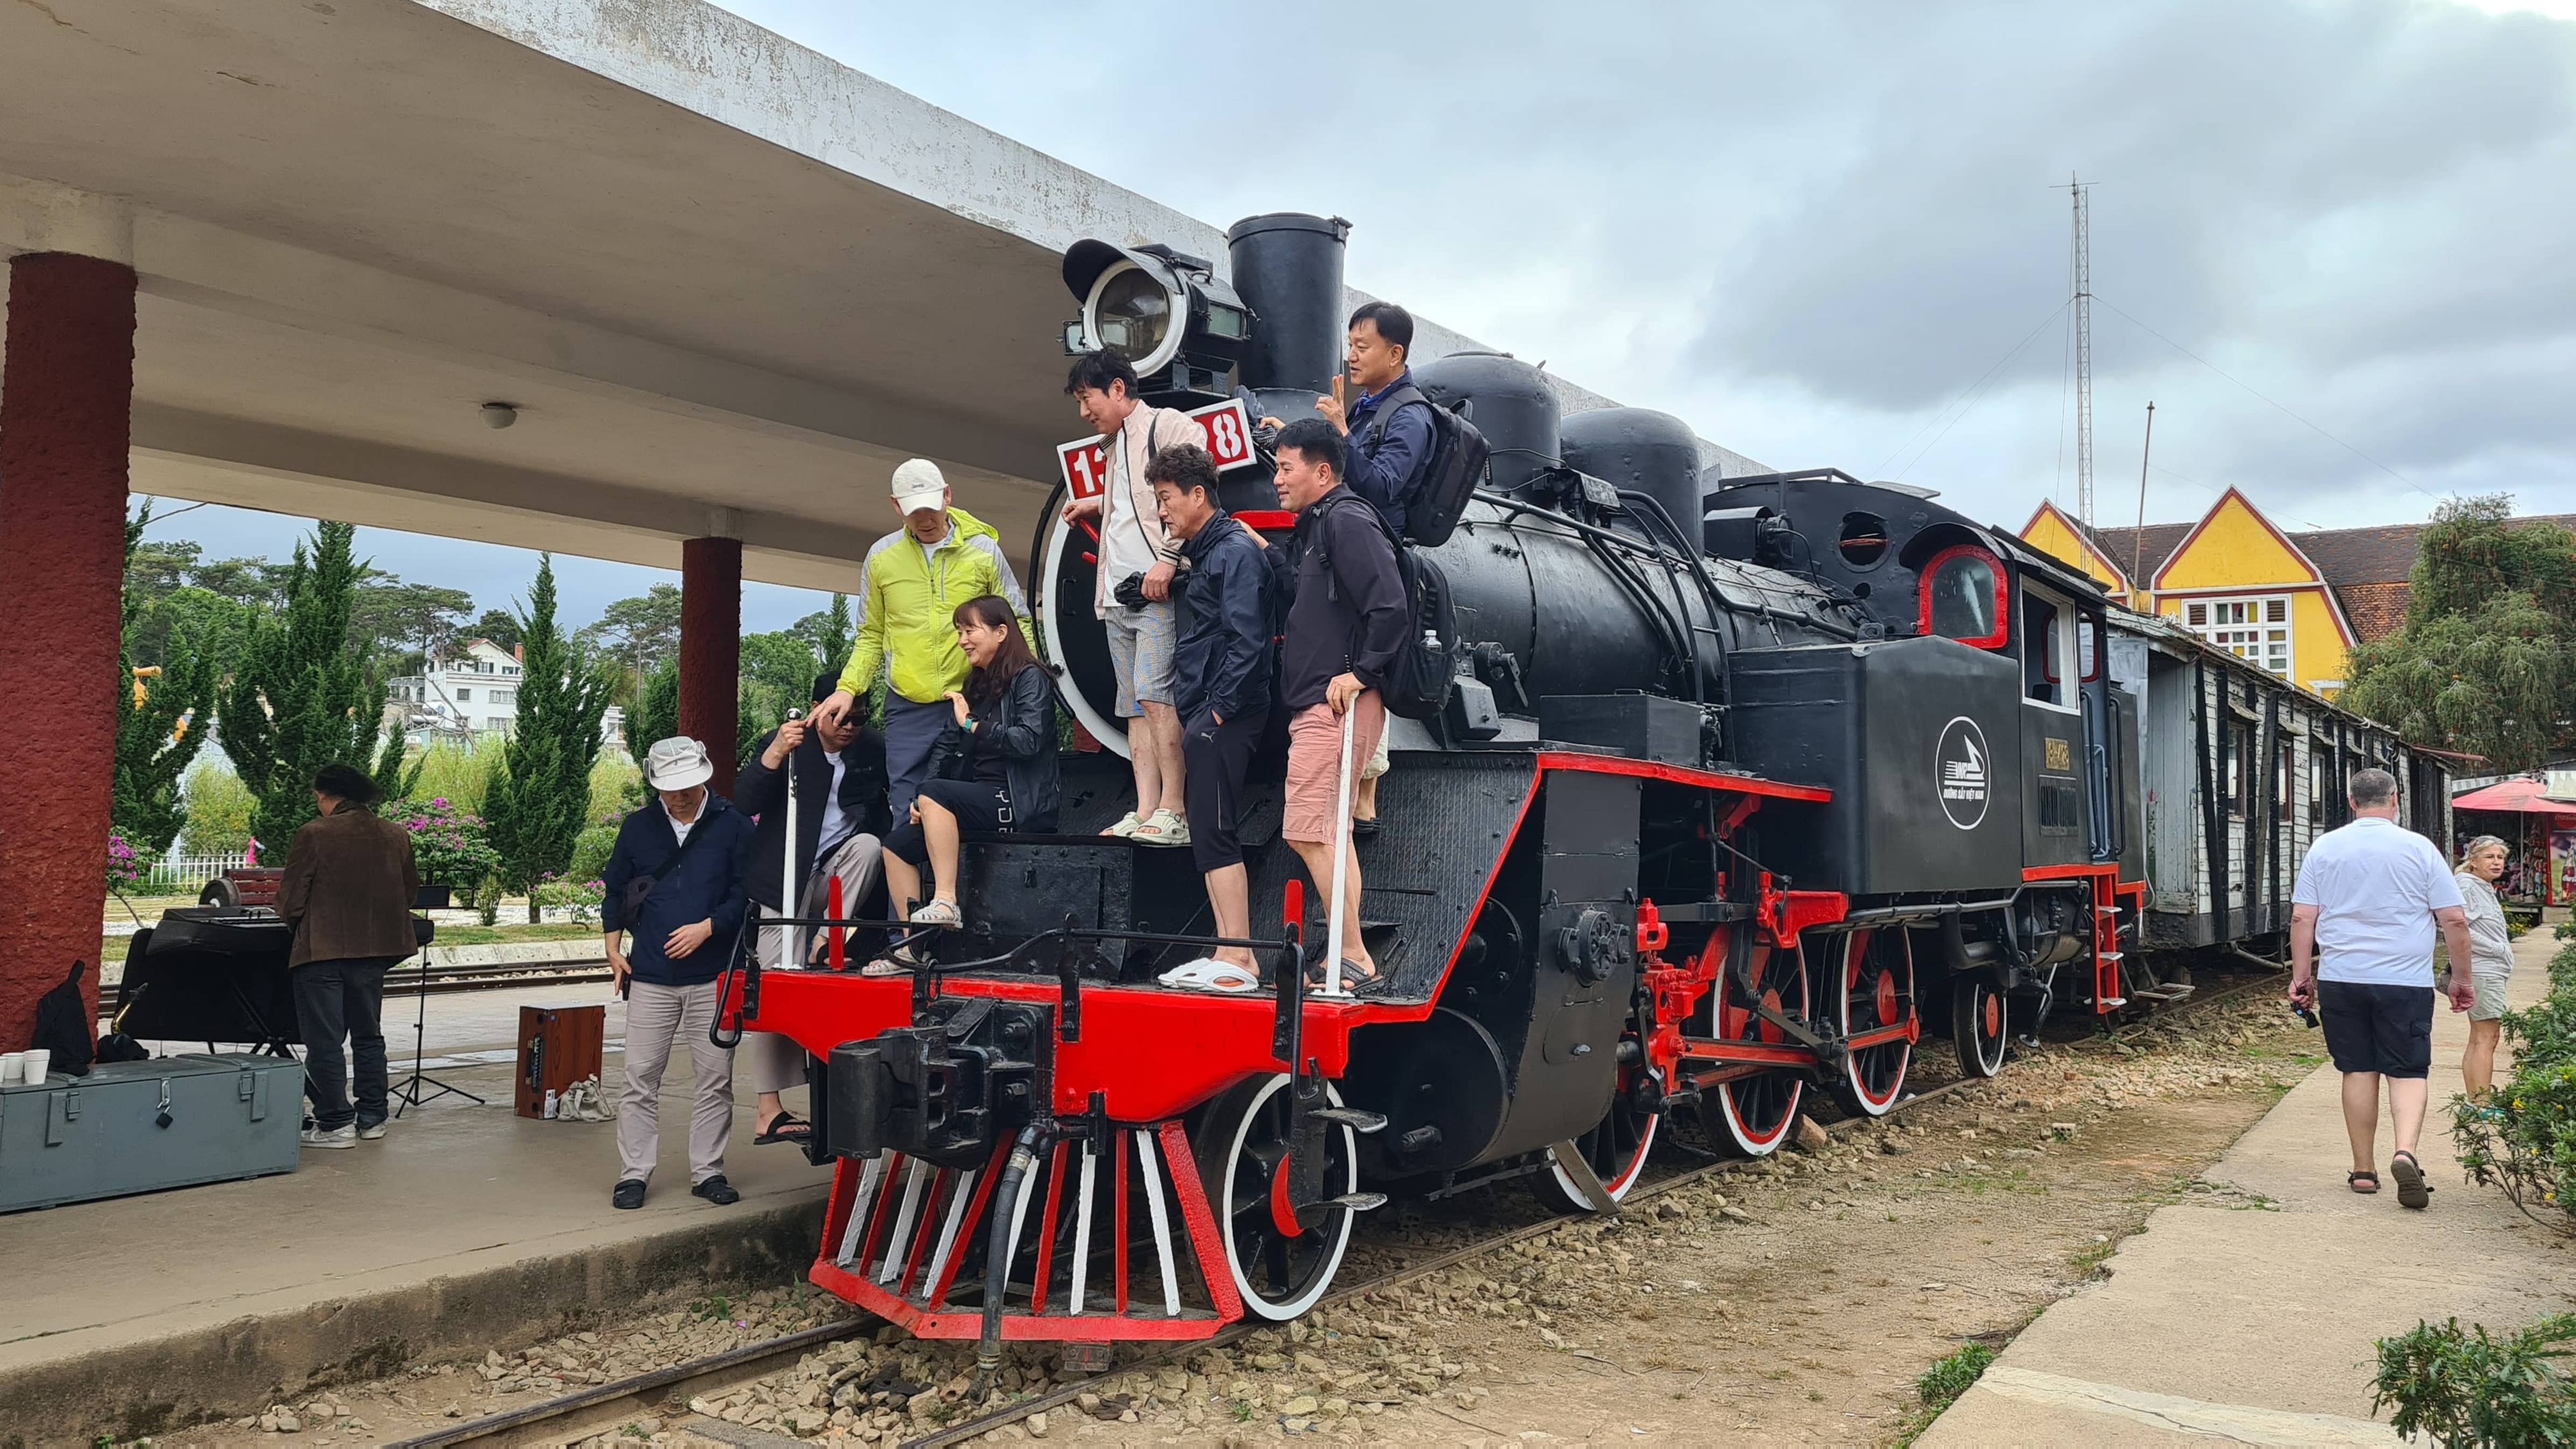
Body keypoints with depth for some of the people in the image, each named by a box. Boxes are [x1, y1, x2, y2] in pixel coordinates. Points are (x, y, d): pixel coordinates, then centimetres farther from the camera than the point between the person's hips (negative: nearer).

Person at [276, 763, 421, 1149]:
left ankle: (335, 1124, 5)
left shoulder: (315, 834, -13)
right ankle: (372, 1117, 23)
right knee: (368, 1034, 17)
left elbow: (290, 903, -10)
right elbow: (411, 893, 11)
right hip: (373, 950, 6)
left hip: (322, 952, -5)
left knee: (324, 1039, 3)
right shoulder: (396, 836, 2)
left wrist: (286, 912, 13)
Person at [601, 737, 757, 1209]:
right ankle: (633, 1174, 12)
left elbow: (746, 894, -1)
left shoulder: (732, 826, 0)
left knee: (715, 1080, 4)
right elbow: (614, 891, 17)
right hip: (650, 977, 2)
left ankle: (708, 1171, 15)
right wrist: (613, 949, 9)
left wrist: (706, 928, -12)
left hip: (713, 977, -1)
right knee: (641, 1079, 3)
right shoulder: (638, 828, 8)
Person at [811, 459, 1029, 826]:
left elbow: (1017, 622, 6)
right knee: (907, 809, 0)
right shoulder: (881, 557, 6)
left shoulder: (984, 550, 1)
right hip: (908, 706, 1)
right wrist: (848, 688, -2)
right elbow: (871, 636, 11)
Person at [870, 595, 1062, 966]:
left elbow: (1029, 740, -18)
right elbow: (946, 748, 15)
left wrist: (973, 725, -12)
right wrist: (923, 802, 2)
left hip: (1018, 804, -8)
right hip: (979, 800, 8)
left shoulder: (1030, 678, -3)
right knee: (898, 845, -5)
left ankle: (945, 904, -31)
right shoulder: (974, 687, 21)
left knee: (935, 793, -29)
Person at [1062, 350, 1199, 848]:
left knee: (1155, 694, -18)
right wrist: (1098, 504, 29)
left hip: (1160, 589, -9)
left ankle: (1174, 813, -17)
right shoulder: (1116, 446, 24)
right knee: (1136, 707, 5)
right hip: (1119, 597, 10)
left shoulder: (1168, 426, -4)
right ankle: (1145, 814, 4)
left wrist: (1170, 558, -22)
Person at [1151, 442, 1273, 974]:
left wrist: (1221, 709, -18)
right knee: (1208, 835, 9)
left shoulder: (1236, 551, -10)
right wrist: (1195, 716, 16)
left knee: (1213, 834, -10)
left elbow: (1246, 641, -20)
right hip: (1204, 716, 10)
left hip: (1225, 719, -10)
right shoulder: (1206, 553, 20)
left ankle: (1238, 954, -7)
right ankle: (1231, 951, 13)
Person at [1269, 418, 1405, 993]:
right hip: (1314, 706, 11)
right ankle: (1351, 959, 18)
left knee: (1307, 832, -12)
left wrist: (1363, 674, -19)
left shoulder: (1346, 521, -11)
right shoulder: (1314, 526, 20)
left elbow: (1389, 605, -21)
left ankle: (1354, 957, -7)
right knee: (1329, 832, 13)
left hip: (1337, 703, -11)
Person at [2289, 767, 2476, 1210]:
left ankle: (2364, 1170, 14)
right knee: (2408, 1071, 4)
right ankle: (2405, 1151, -18)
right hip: (2406, 981, -1)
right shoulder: (2419, 848, 0)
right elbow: (2455, 921, 0)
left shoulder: (2324, 848, 3)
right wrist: (2461, 978, 11)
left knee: (2358, 1071, 8)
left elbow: (2302, 919, 2)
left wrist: (2301, 976, 9)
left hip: (2341, 979, 1)